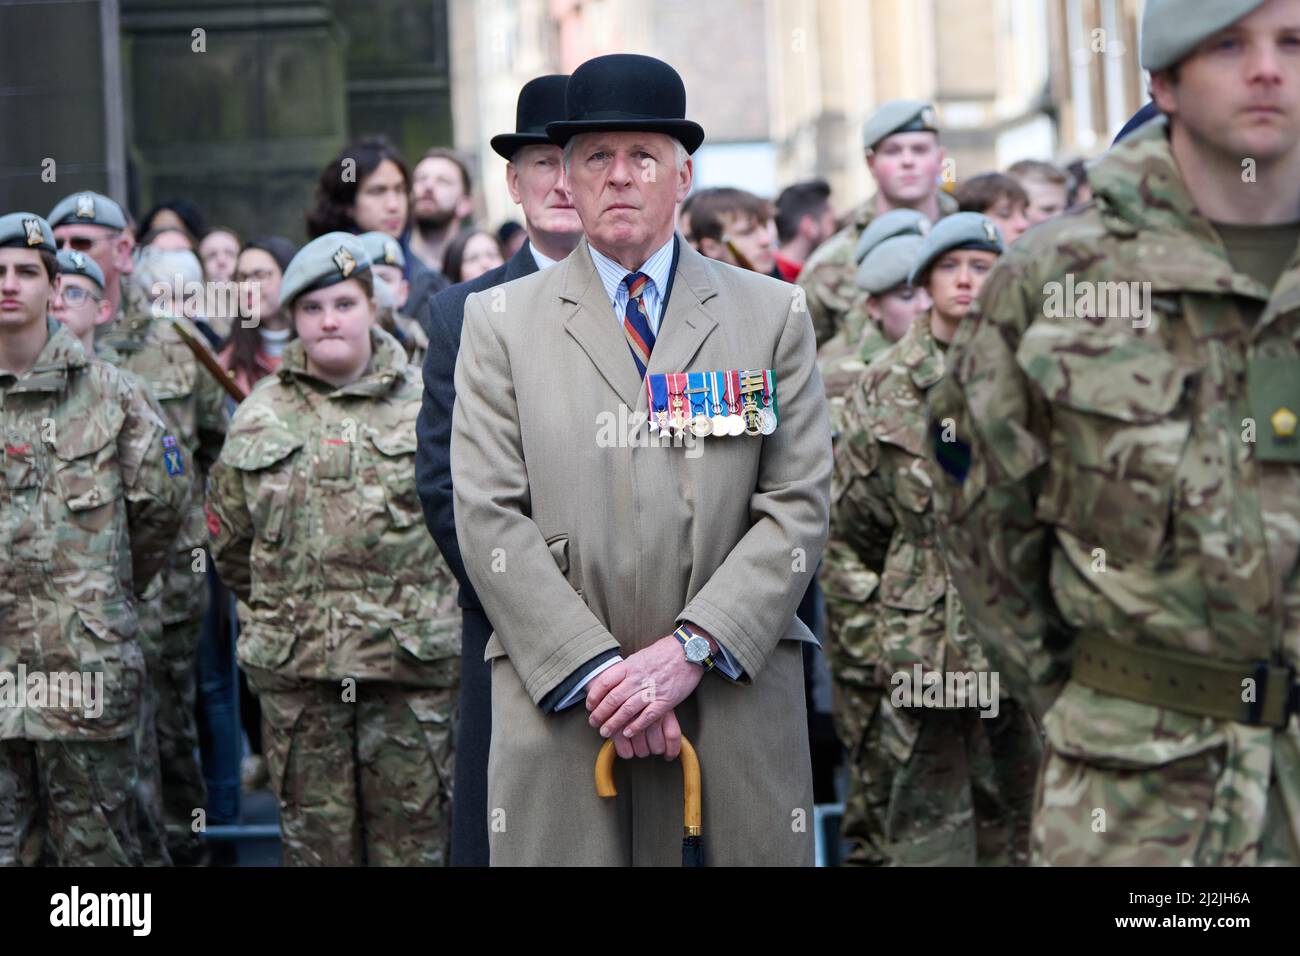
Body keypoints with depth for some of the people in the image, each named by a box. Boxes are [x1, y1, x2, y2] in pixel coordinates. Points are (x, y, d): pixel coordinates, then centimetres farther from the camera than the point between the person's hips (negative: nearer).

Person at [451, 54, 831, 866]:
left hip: (736, 700, 1)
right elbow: (489, 518, 0)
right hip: (560, 705, 0)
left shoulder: (773, 315, 10)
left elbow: (799, 508, 2)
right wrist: (598, 669, -10)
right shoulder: (500, 321, 8)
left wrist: (690, 647, -10)